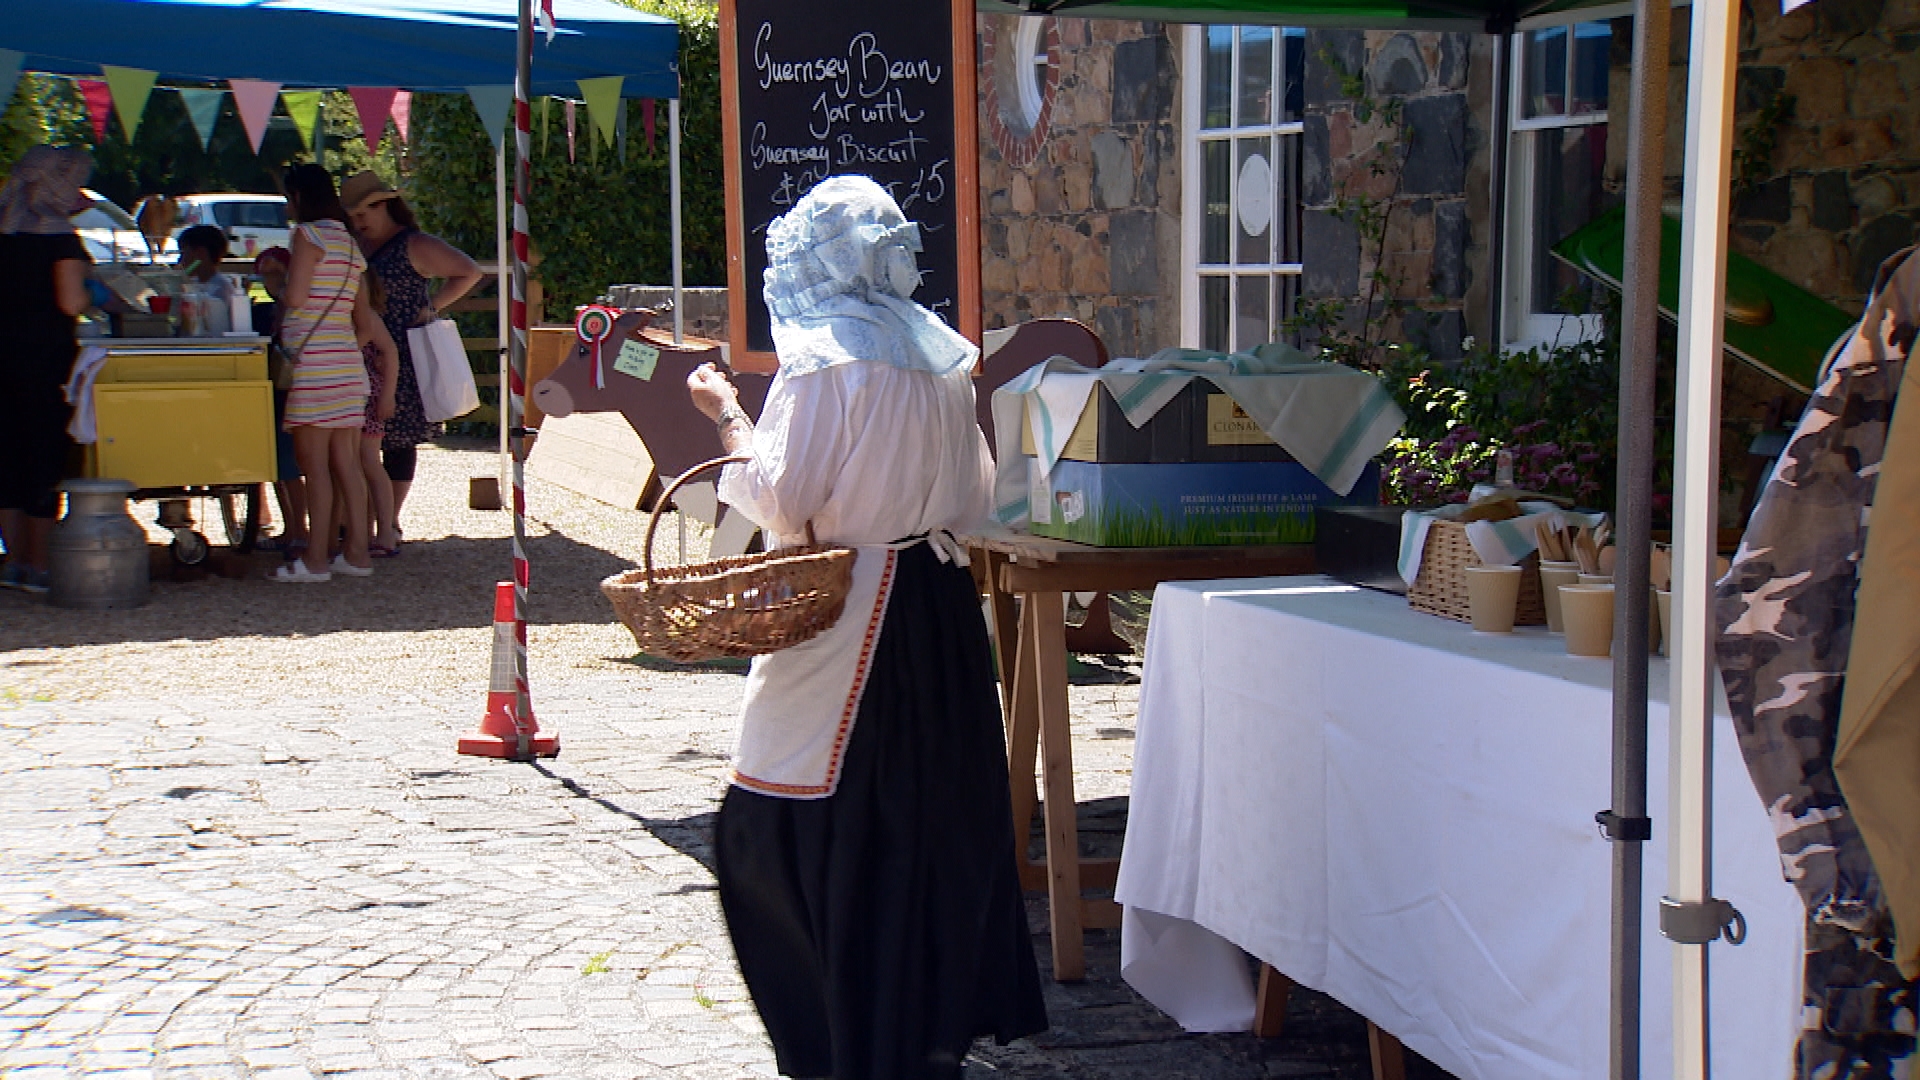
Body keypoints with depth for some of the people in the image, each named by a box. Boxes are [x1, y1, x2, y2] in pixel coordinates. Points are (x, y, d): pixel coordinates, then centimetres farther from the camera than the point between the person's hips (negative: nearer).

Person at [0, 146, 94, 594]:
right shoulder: (59, 237, -12)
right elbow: (71, 303, -19)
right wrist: (86, 285, 0)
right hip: (47, 356, -6)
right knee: (47, 456, 1)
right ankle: (39, 565, 3)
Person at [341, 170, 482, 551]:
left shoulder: (415, 246, -4)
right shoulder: (356, 246, 16)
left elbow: (469, 273, -4)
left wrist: (431, 306, -8)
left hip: (403, 360, -6)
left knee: (398, 440, -1)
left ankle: (390, 527, 5)